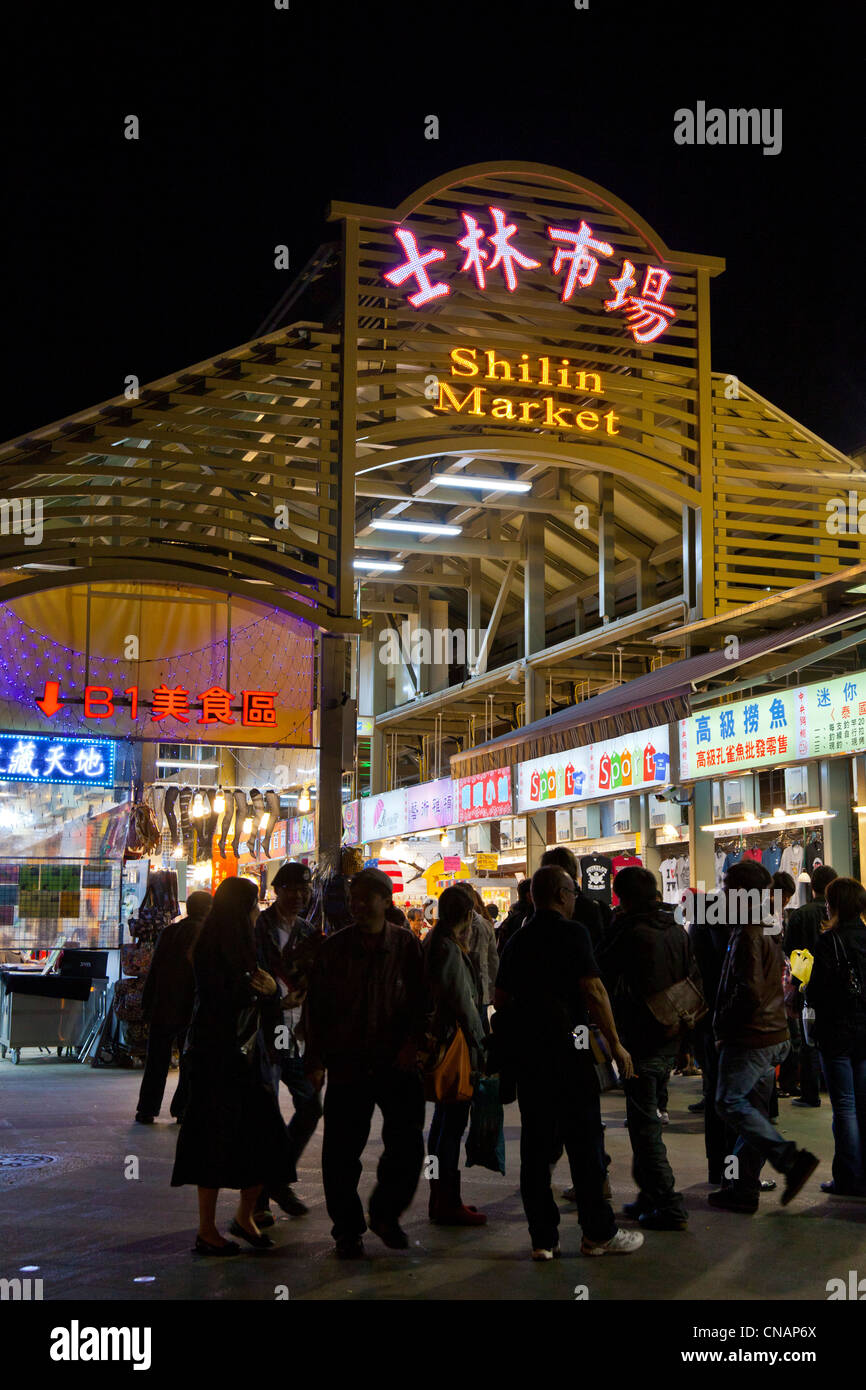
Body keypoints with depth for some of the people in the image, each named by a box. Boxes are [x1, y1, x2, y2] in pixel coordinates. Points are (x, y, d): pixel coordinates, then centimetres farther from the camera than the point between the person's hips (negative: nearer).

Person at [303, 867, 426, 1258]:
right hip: (347, 1061, 0)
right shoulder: (334, 948, 2)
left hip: (396, 1061, 0)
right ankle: (347, 1230, 19)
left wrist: (412, 1042, -5)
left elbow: (420, 998, 8)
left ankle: (385, 1214, 24)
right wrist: (315, 1060, 1)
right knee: (341, 1151, 2)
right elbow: (316, 1006, 5)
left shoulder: (406, 945, 3)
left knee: (408, 1144, -1)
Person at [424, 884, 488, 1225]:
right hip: (457, 1043, -11)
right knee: (453, 1123, -6)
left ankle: (440, 1198, 24)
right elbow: (460, 1000, -18)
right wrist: (478, 1041, -13)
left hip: (441, 1041, 11)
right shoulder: (449, 948, -16)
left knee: (444, 1121, 15)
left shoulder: (436, 943, 15)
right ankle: (448, 1203, -1)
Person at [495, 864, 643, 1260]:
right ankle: (598, 1233, 9)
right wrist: (615, 1043, -9)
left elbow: (501, 998, 15)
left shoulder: (517, 940, 11)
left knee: (535, 1142, 8)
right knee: (583, 1139, 2)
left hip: (526, 1050, 6)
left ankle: (542, 1237, 11)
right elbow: (593, 991, -14)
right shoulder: (572, 933, -8)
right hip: (566, 1046, -6)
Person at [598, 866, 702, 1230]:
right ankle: (649, 1195, 25)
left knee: (644, 1125, -1)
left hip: (640, 1043, -7)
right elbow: (695, 982, 10)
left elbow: (601, 972, -6)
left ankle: (668, 1205, -1)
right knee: (651, 1117, 18)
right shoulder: (677, 931, 5)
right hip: (670, 1041, 7)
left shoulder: (632, 934, -16)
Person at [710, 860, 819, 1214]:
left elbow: (749, 992, -23)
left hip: (749, 1038, -10)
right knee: (752, 1109, 11)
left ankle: (792, 1158, -11)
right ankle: (744, 1188, 15)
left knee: (730, 1103, -4)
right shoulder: (767, 929, 14)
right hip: (773, 1035, 10)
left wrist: (723, 1023, -10)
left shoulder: (747, 934, -17)